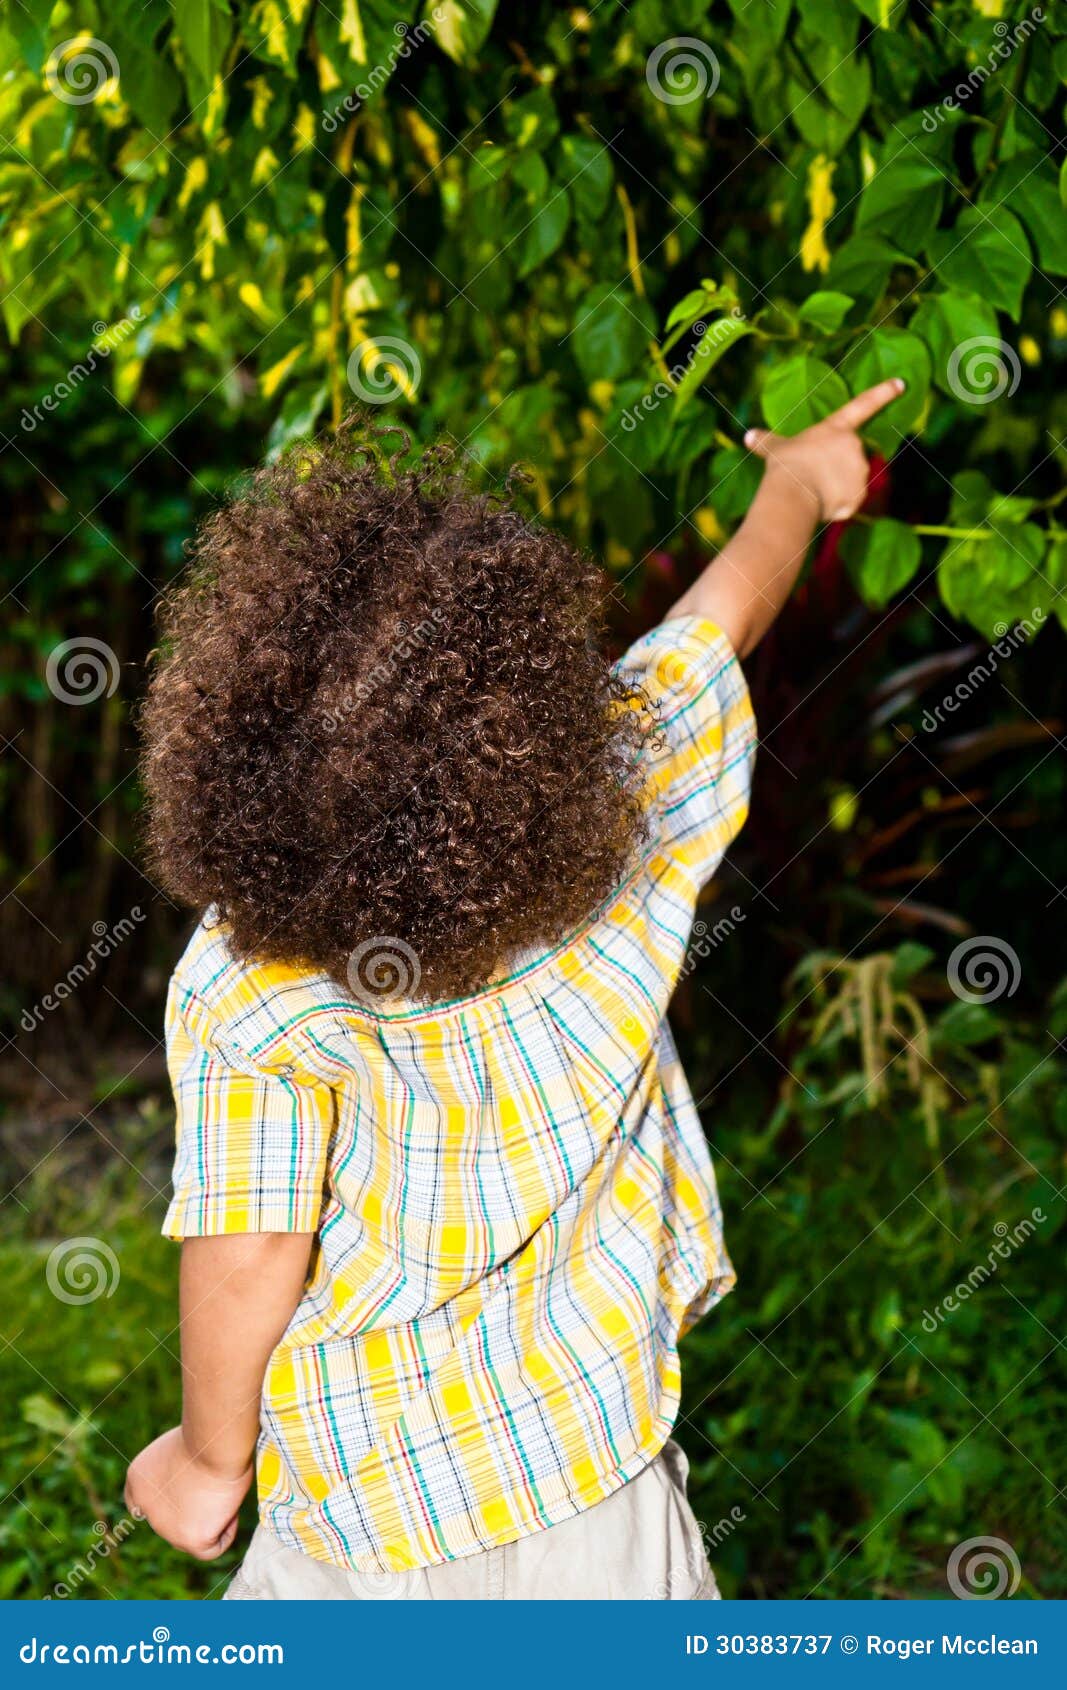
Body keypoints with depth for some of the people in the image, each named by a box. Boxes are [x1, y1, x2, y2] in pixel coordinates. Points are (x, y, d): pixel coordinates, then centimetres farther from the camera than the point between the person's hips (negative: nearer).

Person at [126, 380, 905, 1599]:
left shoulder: (239, 993, -21)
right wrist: (801, 481, 24)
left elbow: (247, 1263, -18)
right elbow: (727, 610, 4)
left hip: (364, 1493, 0)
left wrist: (211, 1460, 1)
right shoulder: (618, 816, -14)